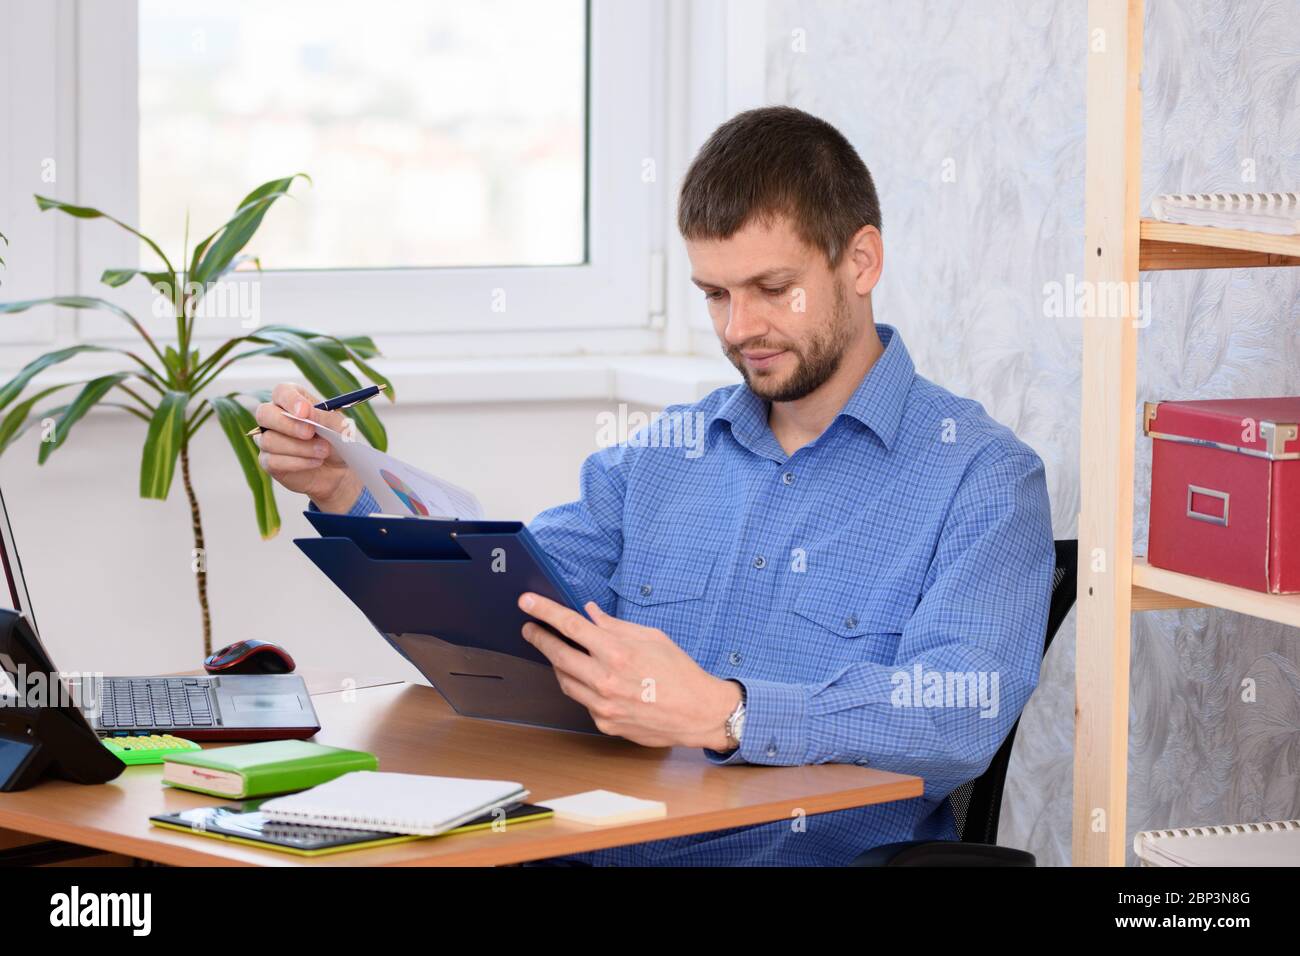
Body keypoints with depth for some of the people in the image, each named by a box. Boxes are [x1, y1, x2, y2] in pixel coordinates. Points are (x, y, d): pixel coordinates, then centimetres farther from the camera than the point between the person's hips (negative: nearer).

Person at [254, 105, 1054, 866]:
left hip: (812, 856, -5)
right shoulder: (665, 454, 19)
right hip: (600, 850, 5)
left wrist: (723, 715, -32)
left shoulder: (980, 475, -2)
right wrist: (344, 490, 1)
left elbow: (959, 713, -18)